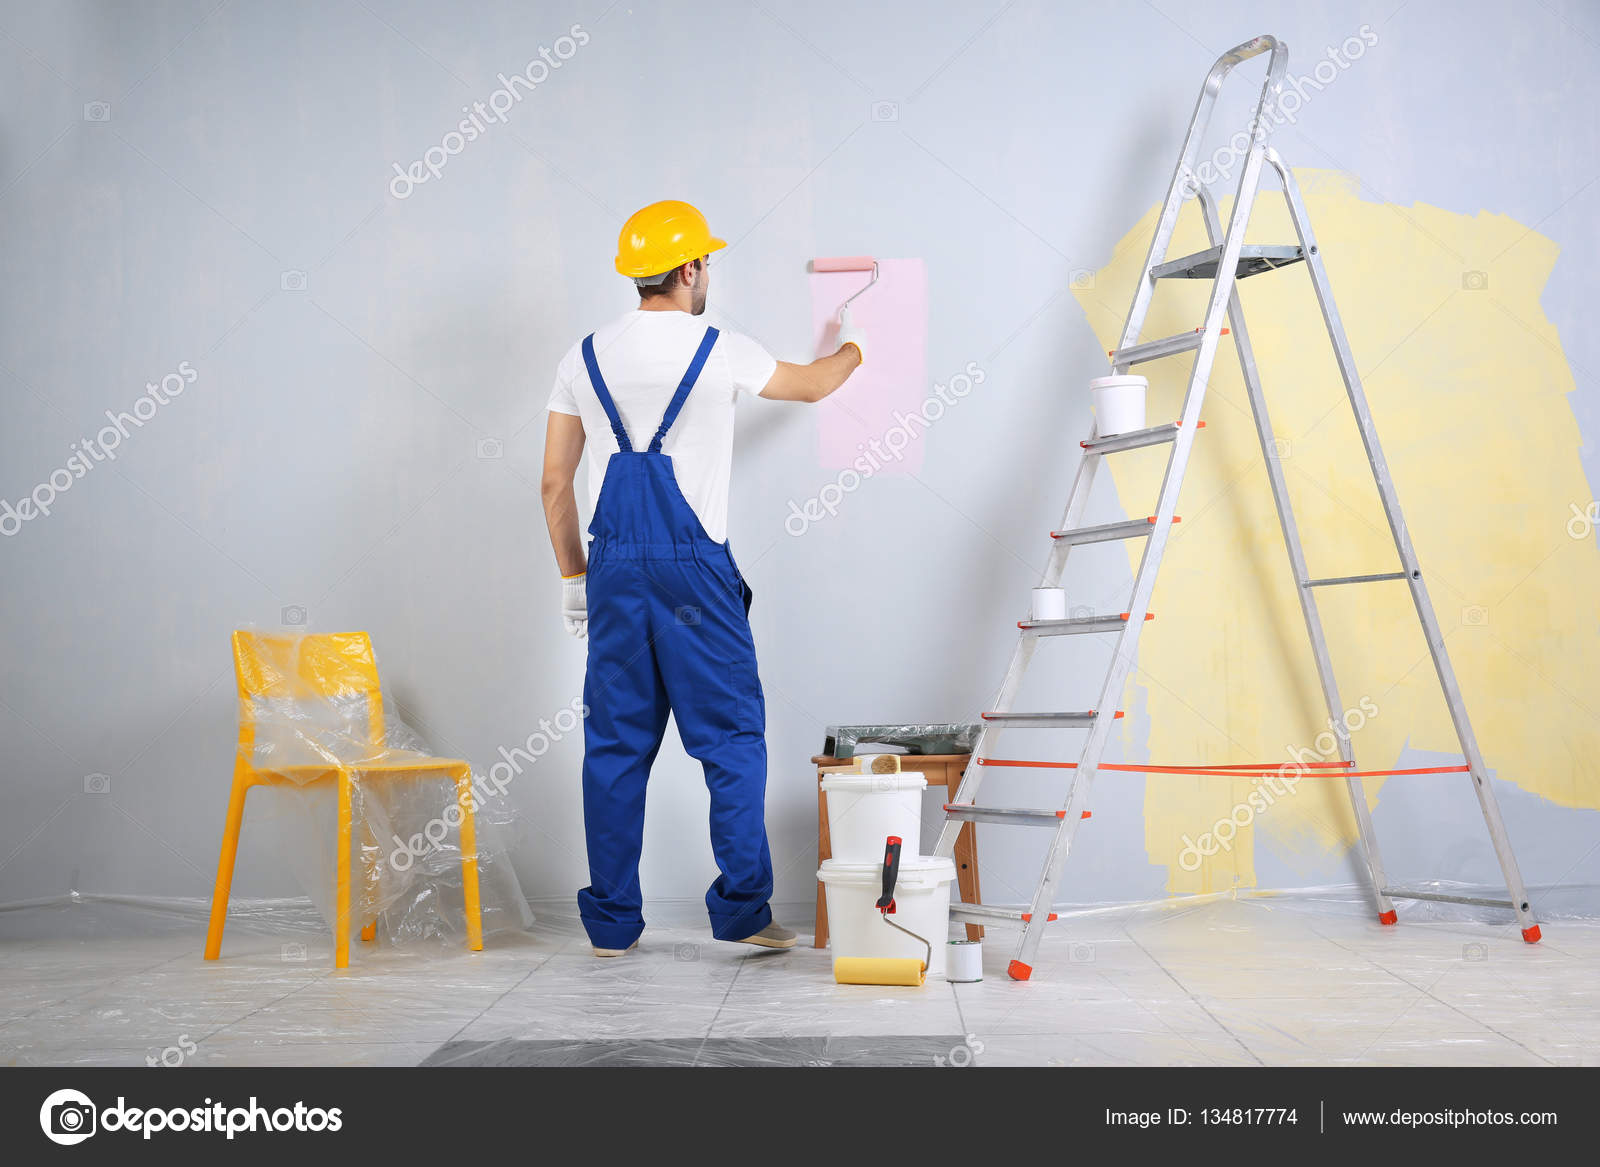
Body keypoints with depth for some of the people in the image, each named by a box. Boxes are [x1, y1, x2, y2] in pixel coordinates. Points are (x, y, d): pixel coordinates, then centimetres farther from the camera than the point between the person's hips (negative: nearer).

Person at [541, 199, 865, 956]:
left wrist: (574, 577, 17)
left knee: (616, 744, 8)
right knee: (732, 739, 5)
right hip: (694, 567, -4)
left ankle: (613, 922, 13)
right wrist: (852, 350, 39)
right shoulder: (719, 351, -2)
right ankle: (741, 911, 5)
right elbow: (811, 385, 17)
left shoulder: (585, 357, 8)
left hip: (614, 568, 4)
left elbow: (554, 484, 9)